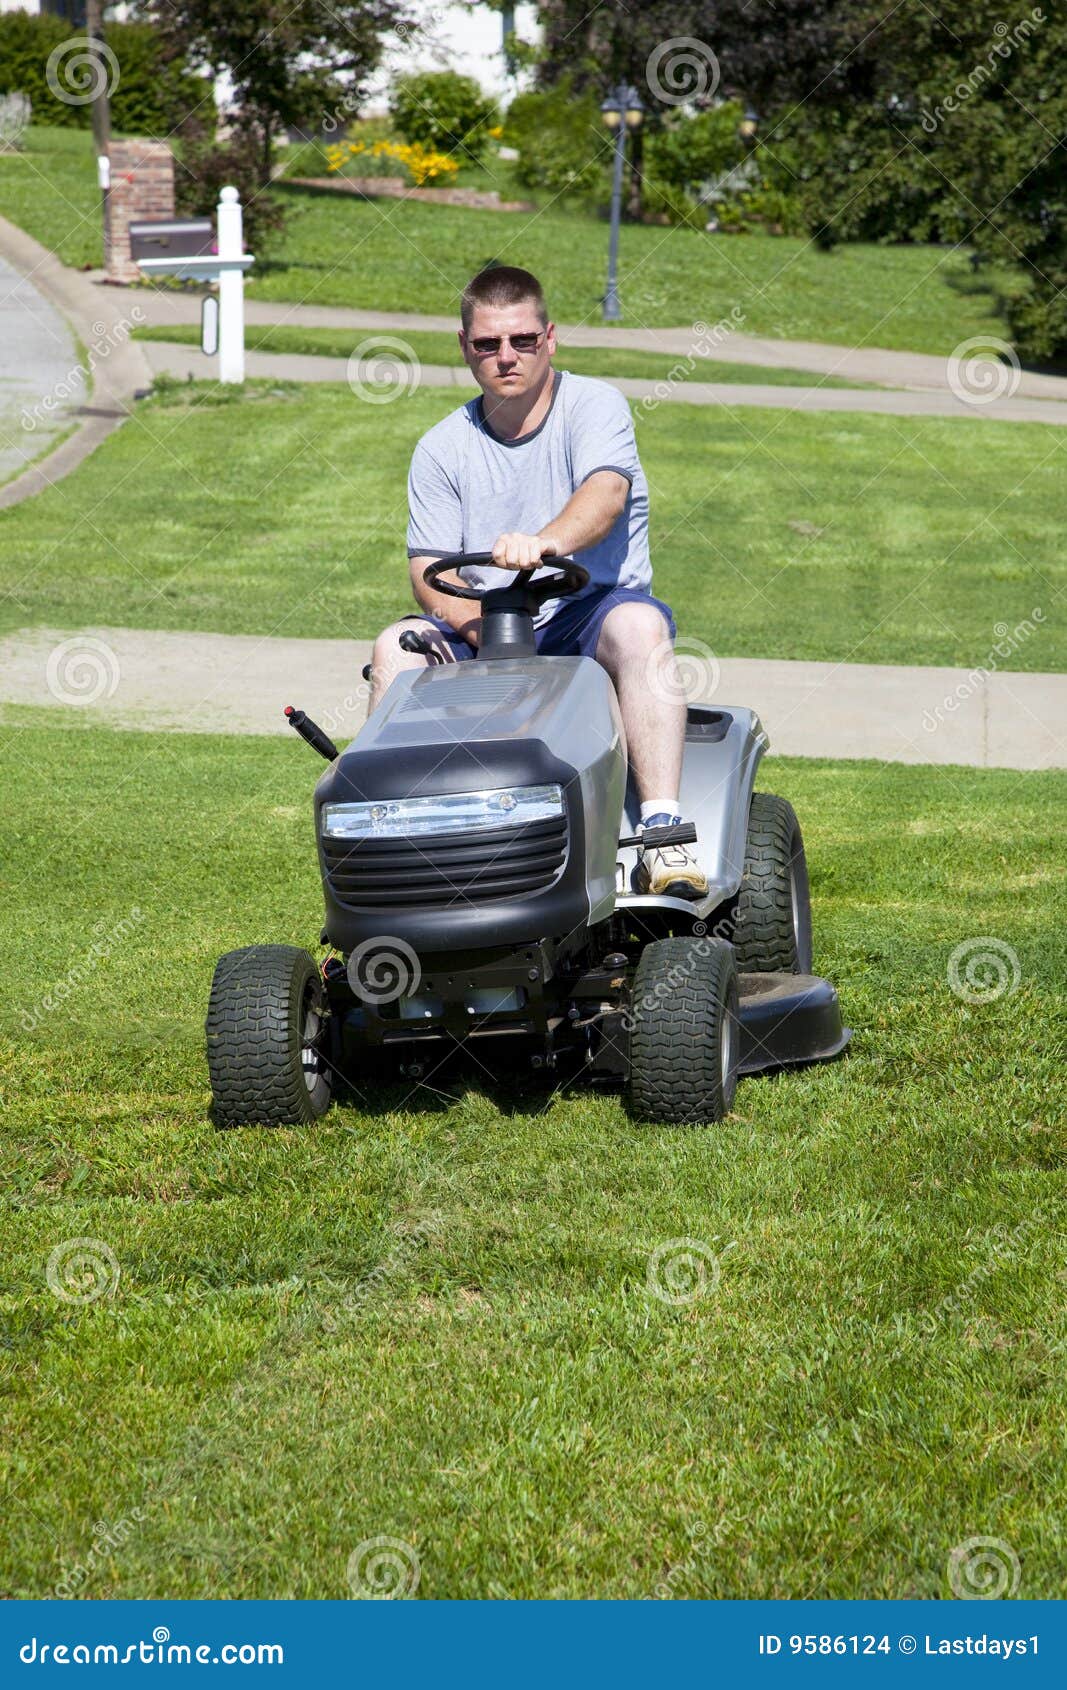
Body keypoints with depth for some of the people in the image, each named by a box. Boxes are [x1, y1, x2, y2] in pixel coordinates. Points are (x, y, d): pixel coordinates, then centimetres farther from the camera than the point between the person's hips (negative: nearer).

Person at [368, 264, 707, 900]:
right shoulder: (443, 449, 9)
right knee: (398, 648, -23)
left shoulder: (594, 406, -1)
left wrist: (546, 542, -45)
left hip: (590, 612, -3)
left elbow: (606, 492, -22)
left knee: (640, 626, -36)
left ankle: (663, 829, -44)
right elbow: (430, 571, 1)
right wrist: (478, 627, -22)